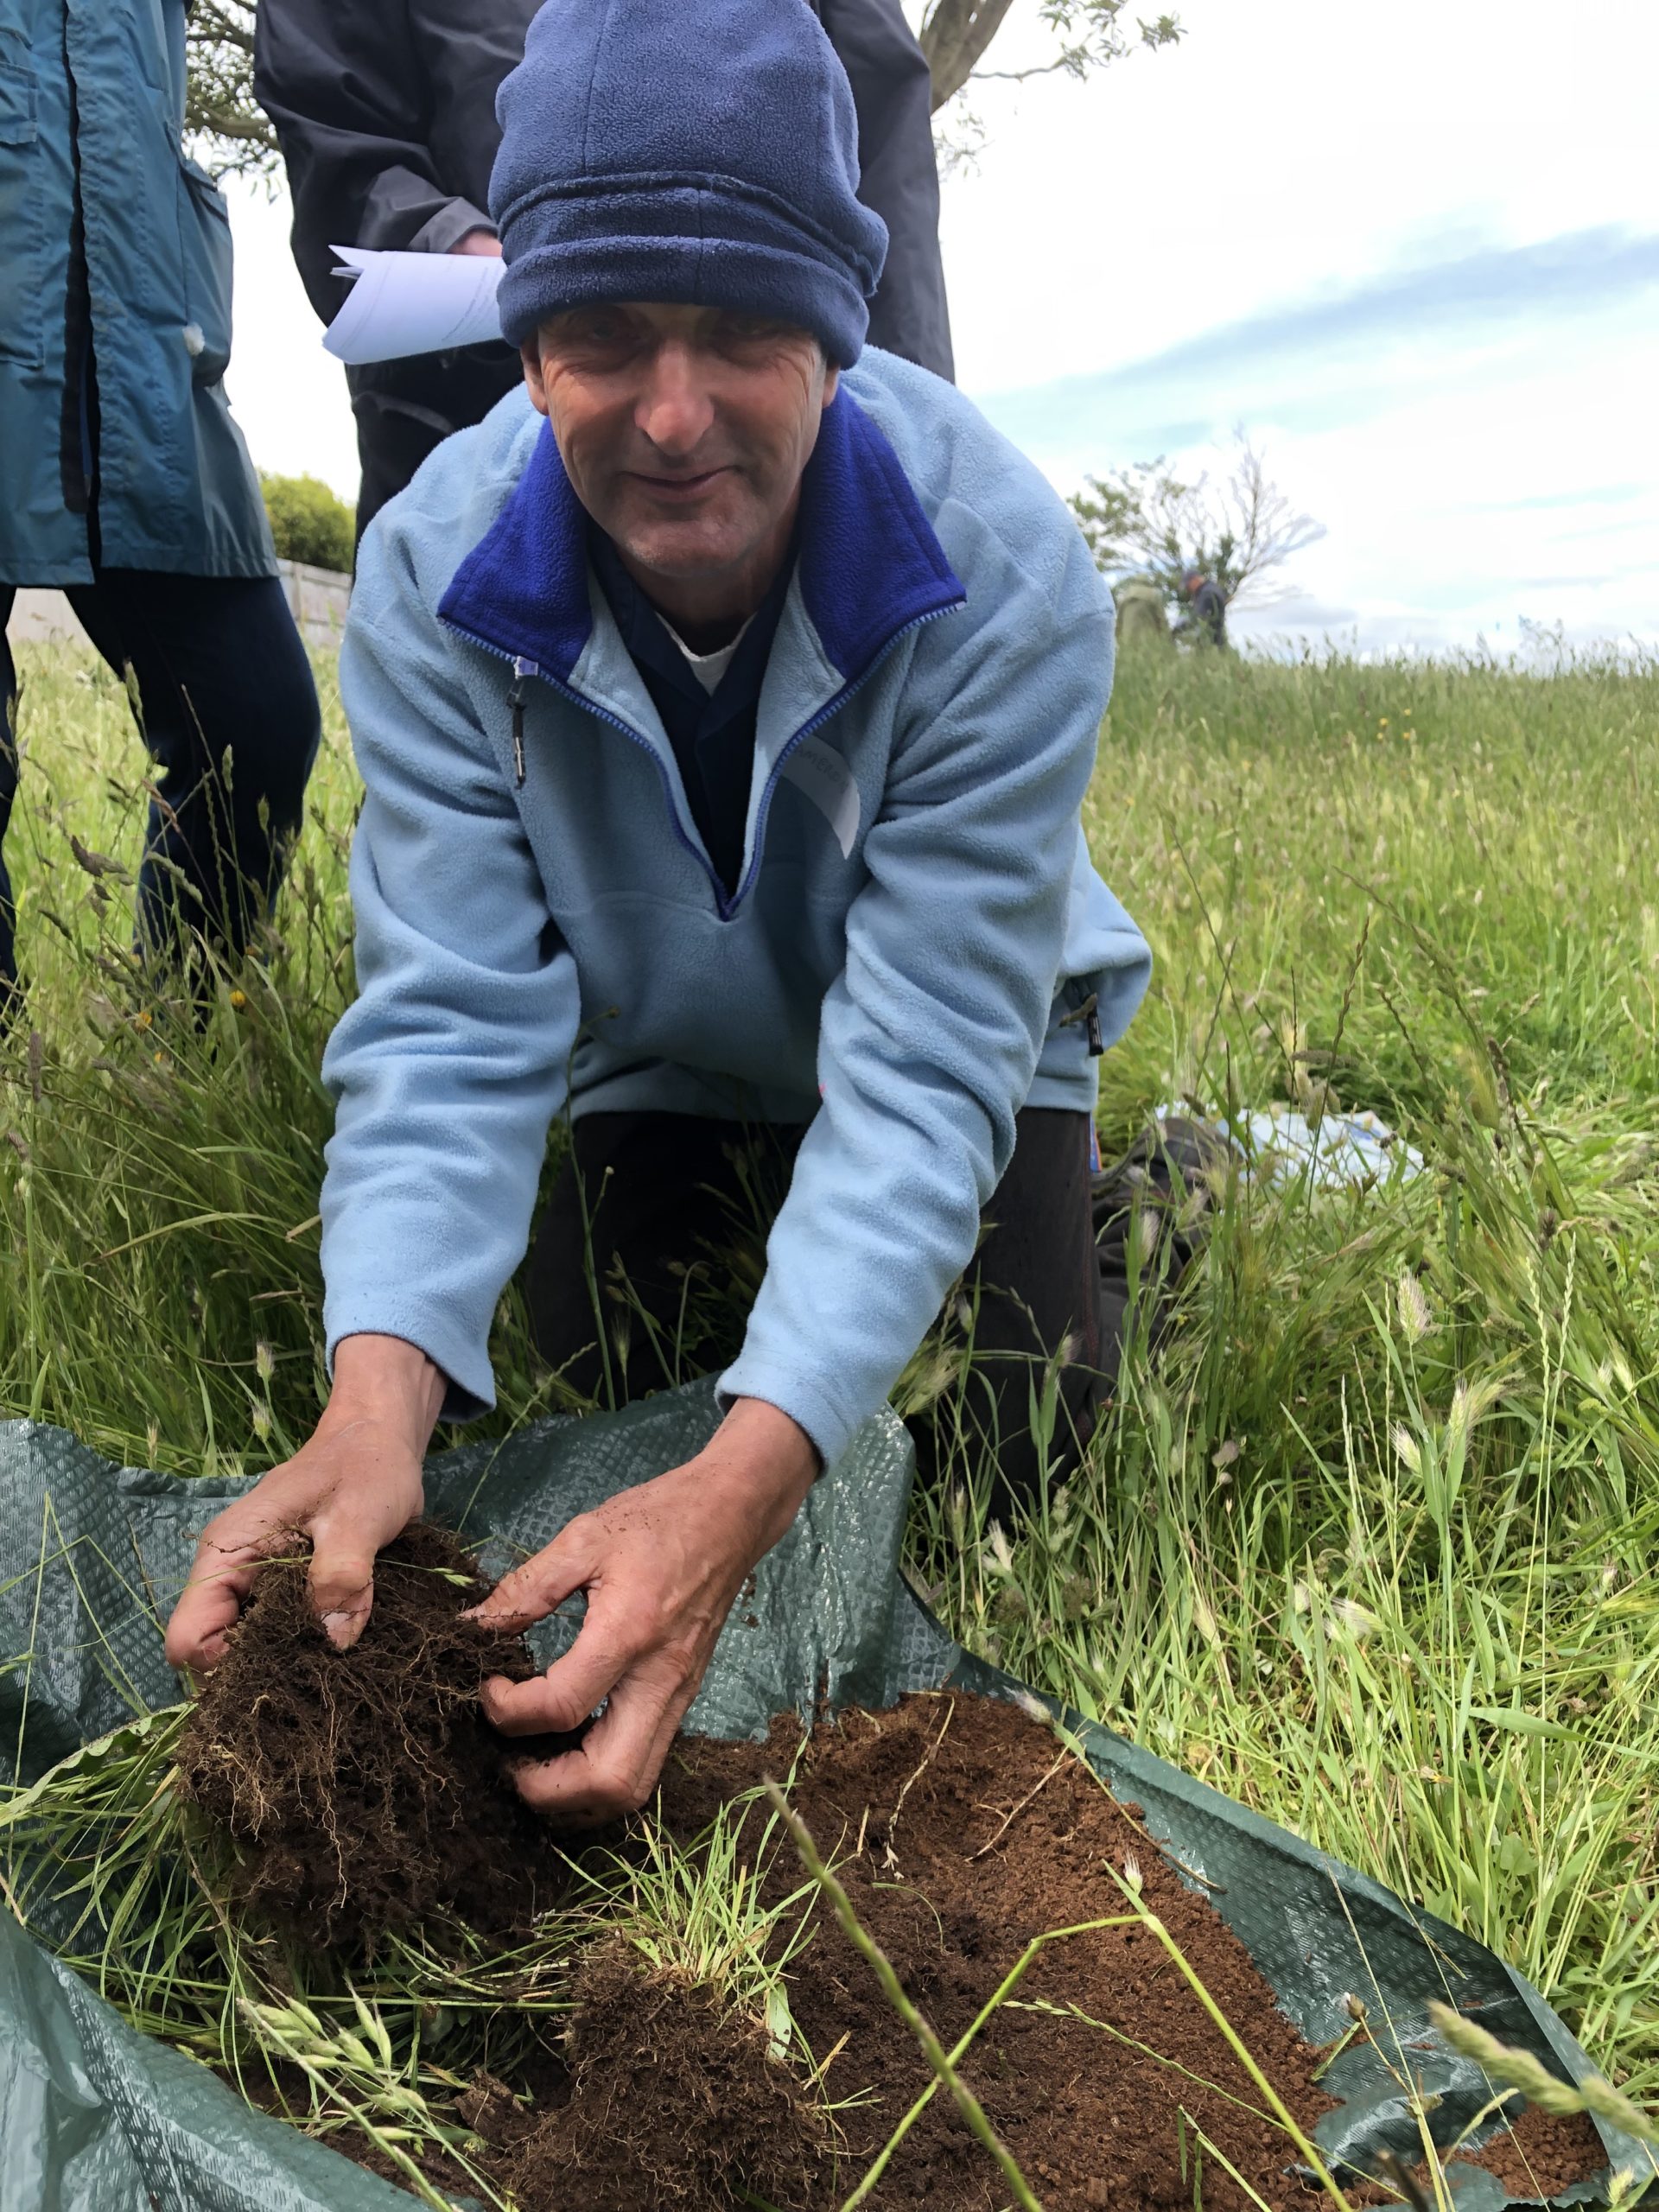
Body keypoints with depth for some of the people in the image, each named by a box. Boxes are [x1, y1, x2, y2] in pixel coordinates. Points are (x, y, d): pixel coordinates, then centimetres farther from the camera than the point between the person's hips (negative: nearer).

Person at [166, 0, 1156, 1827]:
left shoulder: (1001, 570, -35)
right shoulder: (438, 567, -28)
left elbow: (924, 1063, -38)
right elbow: (450, 1014, -31)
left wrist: (745, 1481, -51)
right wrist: (378, 1392, -49)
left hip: (964, 1037, -1)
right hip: (654, 1052, 2)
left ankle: (1120, 1187, 24)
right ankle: (726, 1202, 30)